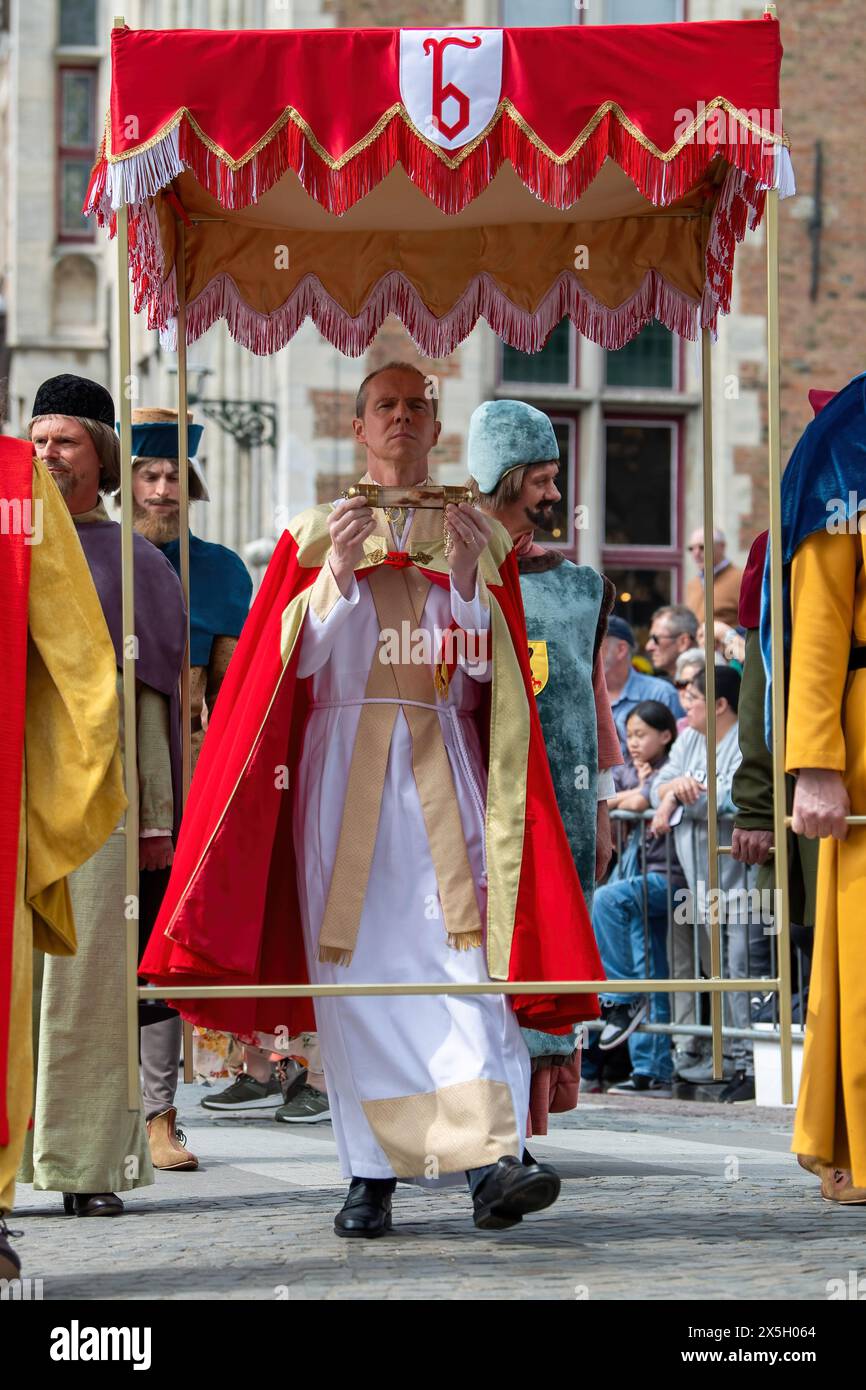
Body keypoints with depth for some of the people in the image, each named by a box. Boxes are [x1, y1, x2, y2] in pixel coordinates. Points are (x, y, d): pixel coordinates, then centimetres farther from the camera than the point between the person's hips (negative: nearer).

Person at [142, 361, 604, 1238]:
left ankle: (490, 1160, -27)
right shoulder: (319, 531, 13)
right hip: (345, 763, 0)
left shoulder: (476, 534, 15)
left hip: (444, 768, 0)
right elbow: (296, 659, 3)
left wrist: (469, 578, -9)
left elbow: (490, 668, 6)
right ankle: (371, 1173, 0)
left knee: (462, 950, -15)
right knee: (356, 963, -5)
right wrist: (339, 573, -10)